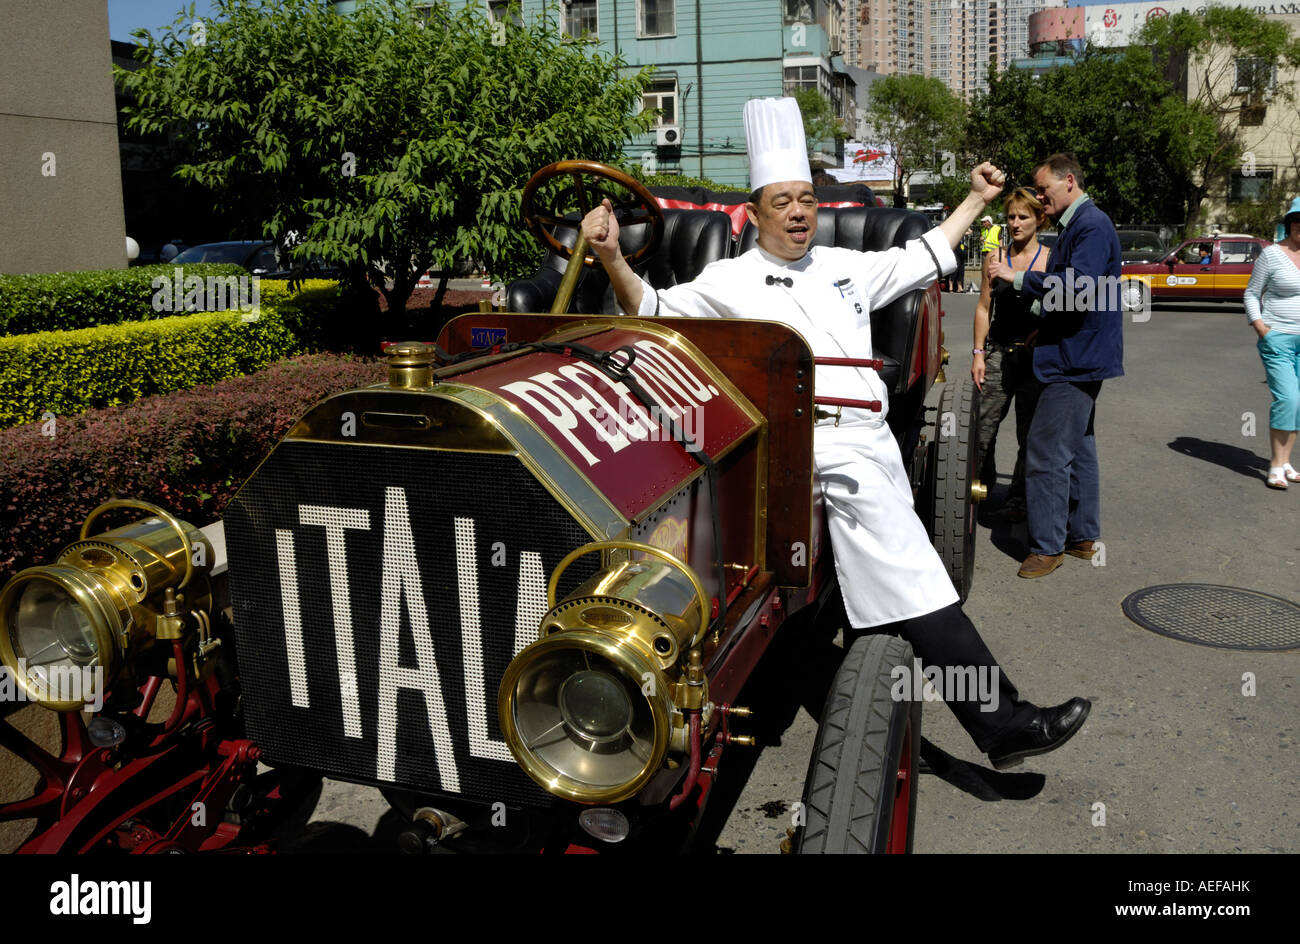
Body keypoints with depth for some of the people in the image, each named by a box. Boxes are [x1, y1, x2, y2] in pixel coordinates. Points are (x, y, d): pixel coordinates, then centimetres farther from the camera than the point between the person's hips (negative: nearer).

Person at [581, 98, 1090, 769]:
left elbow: (922, 260, 33)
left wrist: (976, 199, 36)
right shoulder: (730, 281, 7)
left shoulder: (845, 267, 22)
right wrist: (611, 258, -18)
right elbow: (653, 313, -2)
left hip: (869, 435, 7)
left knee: (887, 578, 4)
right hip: (811, 443, -7)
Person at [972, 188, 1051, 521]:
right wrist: (978, 353, 4)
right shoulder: (995, 258, 7)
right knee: (982, 426, -2)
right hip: (999, 352, 2)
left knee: (1029, 433, 4)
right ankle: (981, 482, 20)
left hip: (1035, 356, -2)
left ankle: (1019, 498, 17)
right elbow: (984, 307, 9)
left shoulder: (1051, 260, 0)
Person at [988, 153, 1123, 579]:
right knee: (1077, 448, 16)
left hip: (1076, 361, -11)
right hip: (1076, 357, 11)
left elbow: (1078, 288, -28)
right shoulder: (1075, 225, 17)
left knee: (1046, 451, -10)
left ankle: (1047, 545, -2)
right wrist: (1040, 330, 19)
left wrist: (1018, 277, -24)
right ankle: (1082, 536, 26)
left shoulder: (1092, 225, -15)